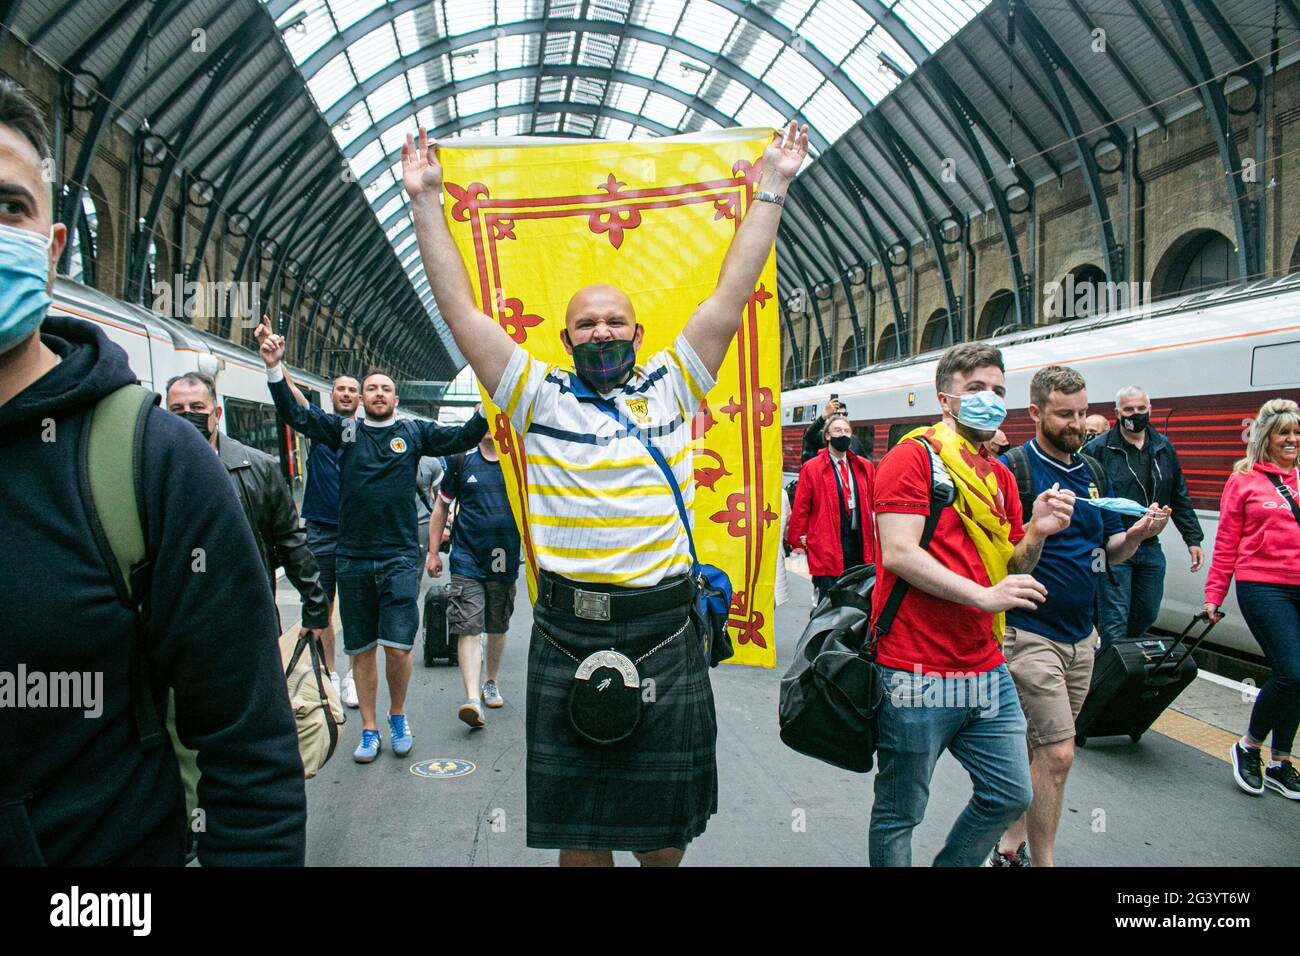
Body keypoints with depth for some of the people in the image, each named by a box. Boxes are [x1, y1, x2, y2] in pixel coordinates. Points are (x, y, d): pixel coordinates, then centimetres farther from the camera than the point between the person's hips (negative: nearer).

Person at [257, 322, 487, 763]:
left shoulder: (414, 432, 6)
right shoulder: (344, 430, 8)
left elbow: (462, 437, -1)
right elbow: (296, 413, 1)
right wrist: (274, 367, -12)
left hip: (400, 557, -2)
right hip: (353, 558, 2)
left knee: (398, 646, -7)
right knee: (361, 649, 9)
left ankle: (398, 715, 19)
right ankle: (369, 730, 22)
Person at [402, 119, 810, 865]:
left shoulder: (671, 389, 6)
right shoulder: (540, 397, 5)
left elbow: (731, 297, 4)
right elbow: (462, 310, 4)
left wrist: (771, 188, 4)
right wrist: (426, 203, 4)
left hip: (664, 629, 0)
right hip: (567, 632, 0)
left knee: (664, 832, 15)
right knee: (578, 835, 13)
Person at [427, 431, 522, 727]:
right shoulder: (462, 460, 2)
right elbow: (441, 505, 10)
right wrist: (433, 552, 7)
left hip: (505, 560, 1)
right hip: (467, 560, -1)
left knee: (498, 627, 15)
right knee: (468, 629, -11)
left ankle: (491, 683, 34)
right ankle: (472, 699, -14)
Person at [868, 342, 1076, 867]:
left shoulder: (1001, 475, 16)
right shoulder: (914, 455, -8)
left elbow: (1012, 572, 17)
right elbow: (899, 554, -19)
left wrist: (1036, 533, -2)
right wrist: (983, 595, -22)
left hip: (987, 672, 8)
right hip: (918, 677, -7)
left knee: (1011, 795, 16)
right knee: (900, 814, 6)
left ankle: (951, 866, 36)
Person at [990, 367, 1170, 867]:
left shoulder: (1093, 472, 11)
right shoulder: (1013, 470, -11)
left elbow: (1110, 551, 16)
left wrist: (1137, 534, -4)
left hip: (1081, 635, 7)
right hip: (1031, 633, -7)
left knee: (1040, 747, 15)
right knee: (1058, 754, -6)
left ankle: (1011, 846, 28)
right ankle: (1042, 861, 10)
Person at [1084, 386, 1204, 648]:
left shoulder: (1164, 448, 10)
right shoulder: (1098, 449, -8)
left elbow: (1179, 498, 16)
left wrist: (1193, 538, 12)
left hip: (1150, 549, 6)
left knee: (1147, 615, 15)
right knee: (1115, 620, -4)